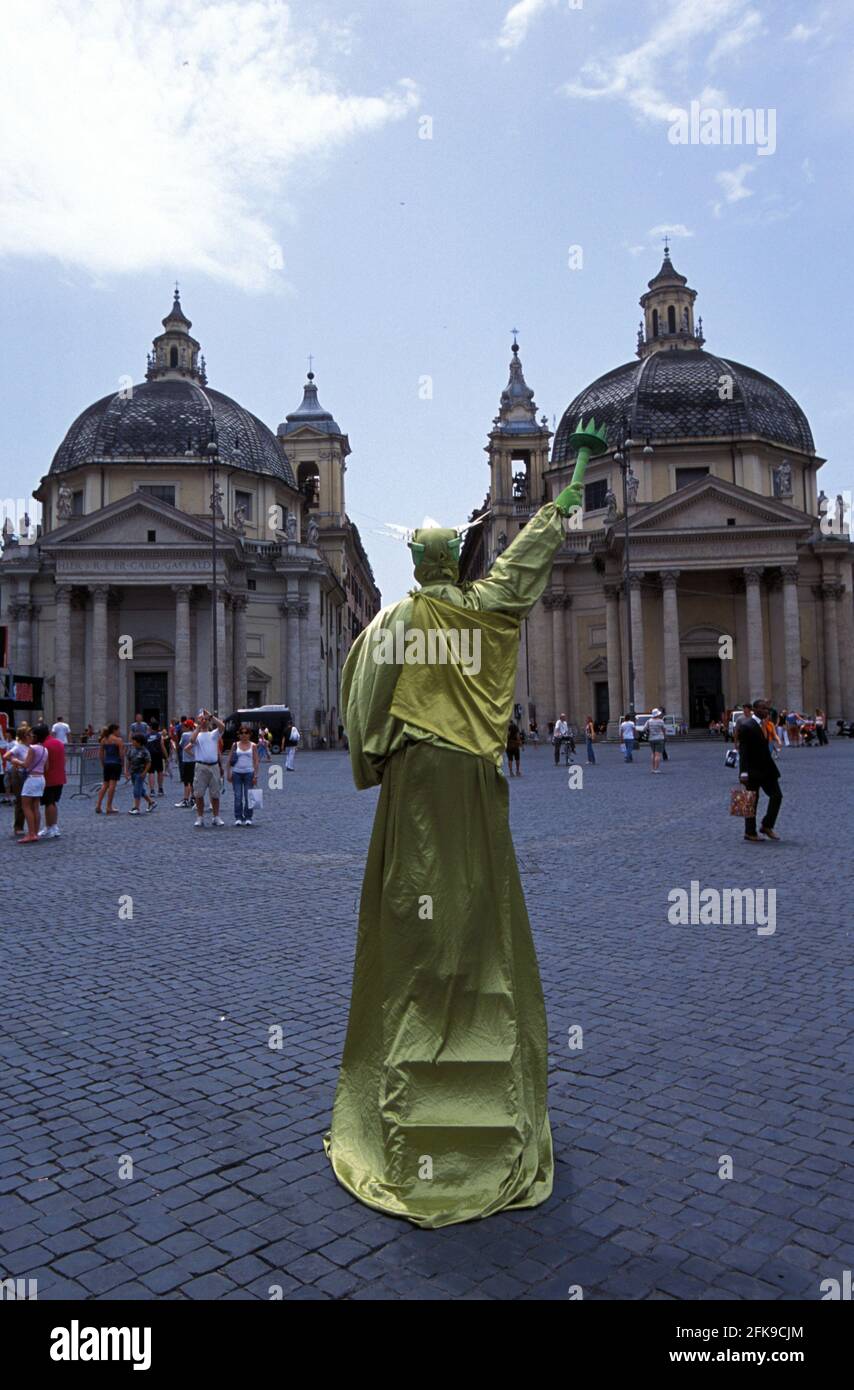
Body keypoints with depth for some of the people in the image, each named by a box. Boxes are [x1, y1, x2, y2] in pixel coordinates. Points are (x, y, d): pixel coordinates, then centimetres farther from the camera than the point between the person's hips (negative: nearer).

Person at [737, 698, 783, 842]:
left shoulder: (763, 724, 11)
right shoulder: (746, 726, -14)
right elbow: (743, 750, -18)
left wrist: (771, 767, 20)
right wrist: (744, 772, -23)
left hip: (766, 768, 8)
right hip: (752, 770, -8)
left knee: (777, 795, 1)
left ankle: (767, 826, 13)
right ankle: (750, 832, 13)